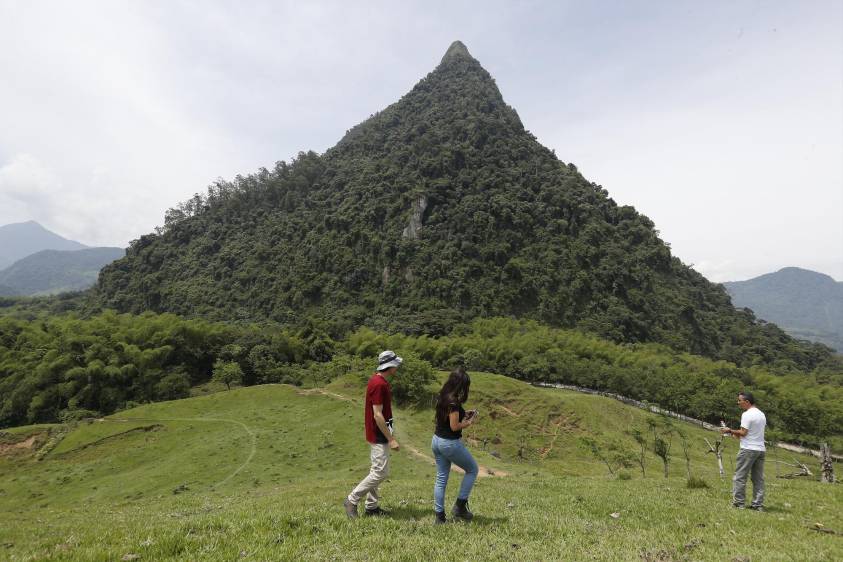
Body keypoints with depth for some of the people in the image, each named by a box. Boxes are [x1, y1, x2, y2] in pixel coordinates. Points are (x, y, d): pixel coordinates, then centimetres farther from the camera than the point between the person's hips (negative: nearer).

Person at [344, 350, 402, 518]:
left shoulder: (379, 380, 8)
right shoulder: (379, 384, -23)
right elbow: (377, 415, -25)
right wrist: (391, 439, -21)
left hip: (378, 434, 10)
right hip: (379, 435, -10)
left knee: (377, 471, 15)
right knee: (381, 472, -4)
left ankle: (372, 506, 24)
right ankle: (352, 500, 6)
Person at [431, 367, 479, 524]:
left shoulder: (442, 397, 5)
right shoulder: (454, 401, -22)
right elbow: (454, 426, -22)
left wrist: (464, 414, 9)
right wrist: (470, 422, -7)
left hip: (436, 440, 8)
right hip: (450, 443, -8)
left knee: (441, 478, 14)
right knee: (472, 469, 13)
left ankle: (439, 516, 18)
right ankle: (459, 506, 14)